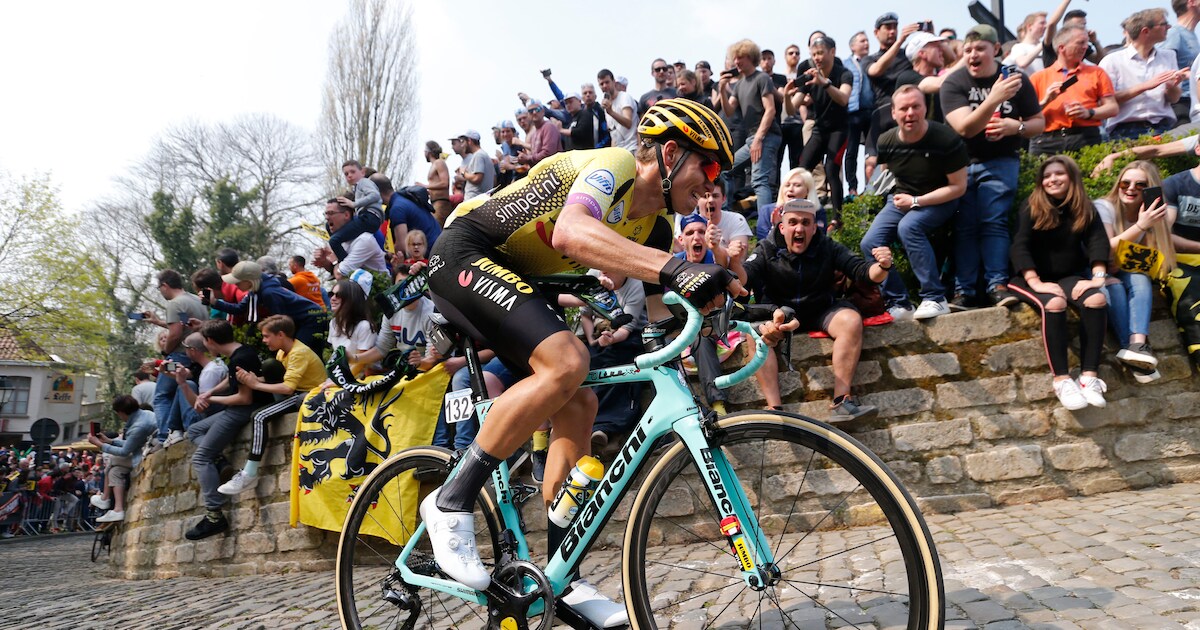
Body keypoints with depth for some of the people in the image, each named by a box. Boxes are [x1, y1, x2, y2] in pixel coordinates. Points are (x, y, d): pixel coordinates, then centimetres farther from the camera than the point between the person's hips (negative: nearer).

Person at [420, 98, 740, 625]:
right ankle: (452, 502, -14)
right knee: (566, 362, -29)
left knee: (577, 406, -2)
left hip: (512, 277, 9)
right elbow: (570, 232, -40)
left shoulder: (654, 226, 8)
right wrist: (674, 267, -50)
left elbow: (659, 305, 4)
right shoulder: (614, 166, -19)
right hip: (467, 253, -9)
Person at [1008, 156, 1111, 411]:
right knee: (1054, 303, -36)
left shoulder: (1085, 209, 7)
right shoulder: (1031, 207, -4)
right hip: (1033, 278, -3)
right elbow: (1019, 247, -14)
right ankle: (1061, 380, -34)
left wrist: (1098, 276, -22)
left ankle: (1089, 376, -29)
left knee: (1096, 299, -29)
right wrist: (1035, 283, -26)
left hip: (1069, 276, 4)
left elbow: (1098, 242, -4)